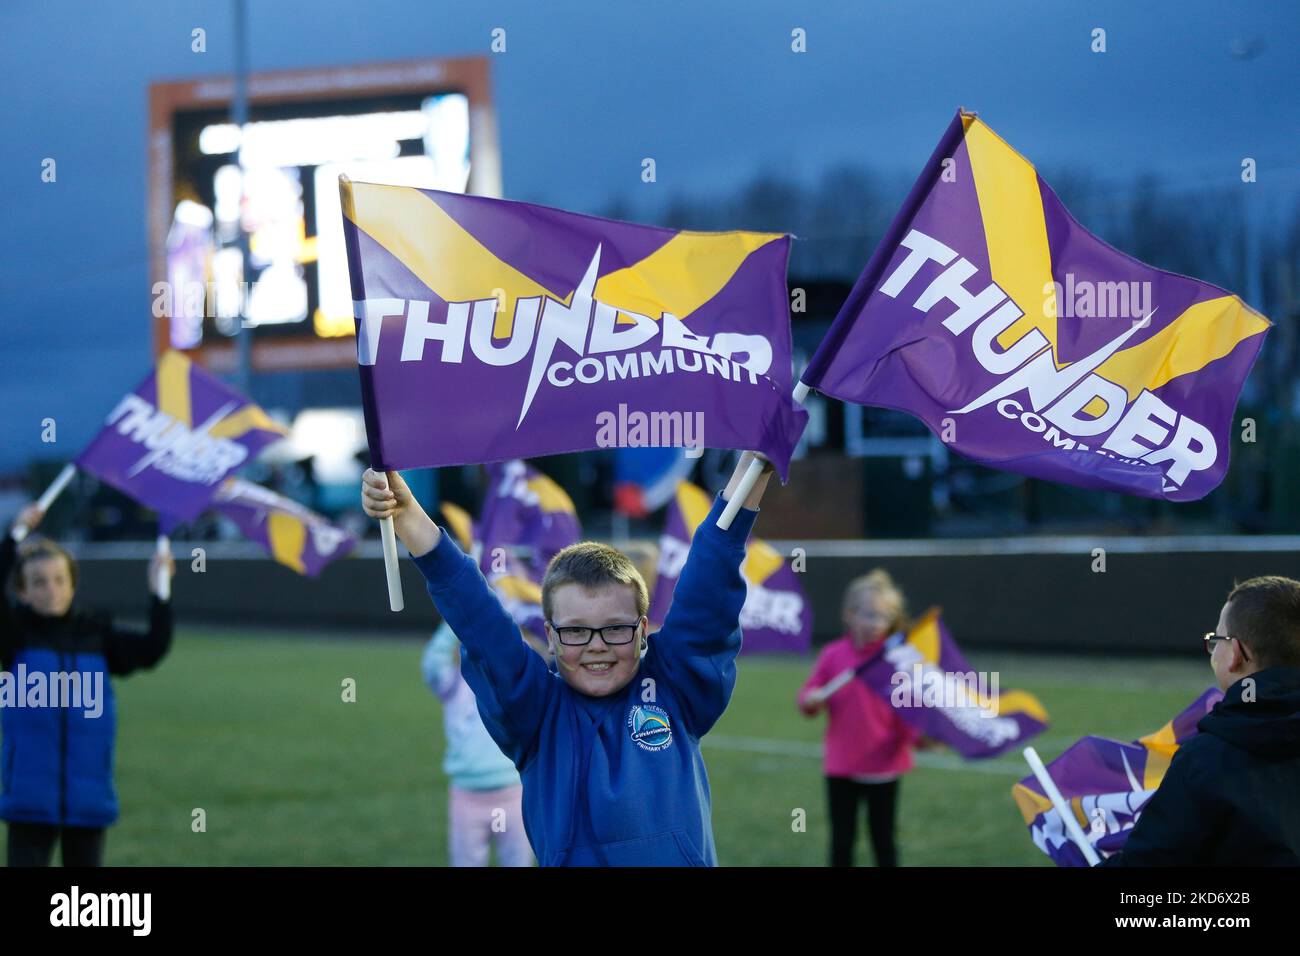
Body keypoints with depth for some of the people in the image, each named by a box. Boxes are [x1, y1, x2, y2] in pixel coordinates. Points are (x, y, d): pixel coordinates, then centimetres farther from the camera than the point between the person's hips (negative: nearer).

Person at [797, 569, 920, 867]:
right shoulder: (833, 655, -3)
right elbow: (808, 695, 6)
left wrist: (919, 735, -27)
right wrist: (811, 701, -17)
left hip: (884, 767, -2)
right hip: (841, 766, 2)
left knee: (883, 839, 8)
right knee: (841, 839, 9)